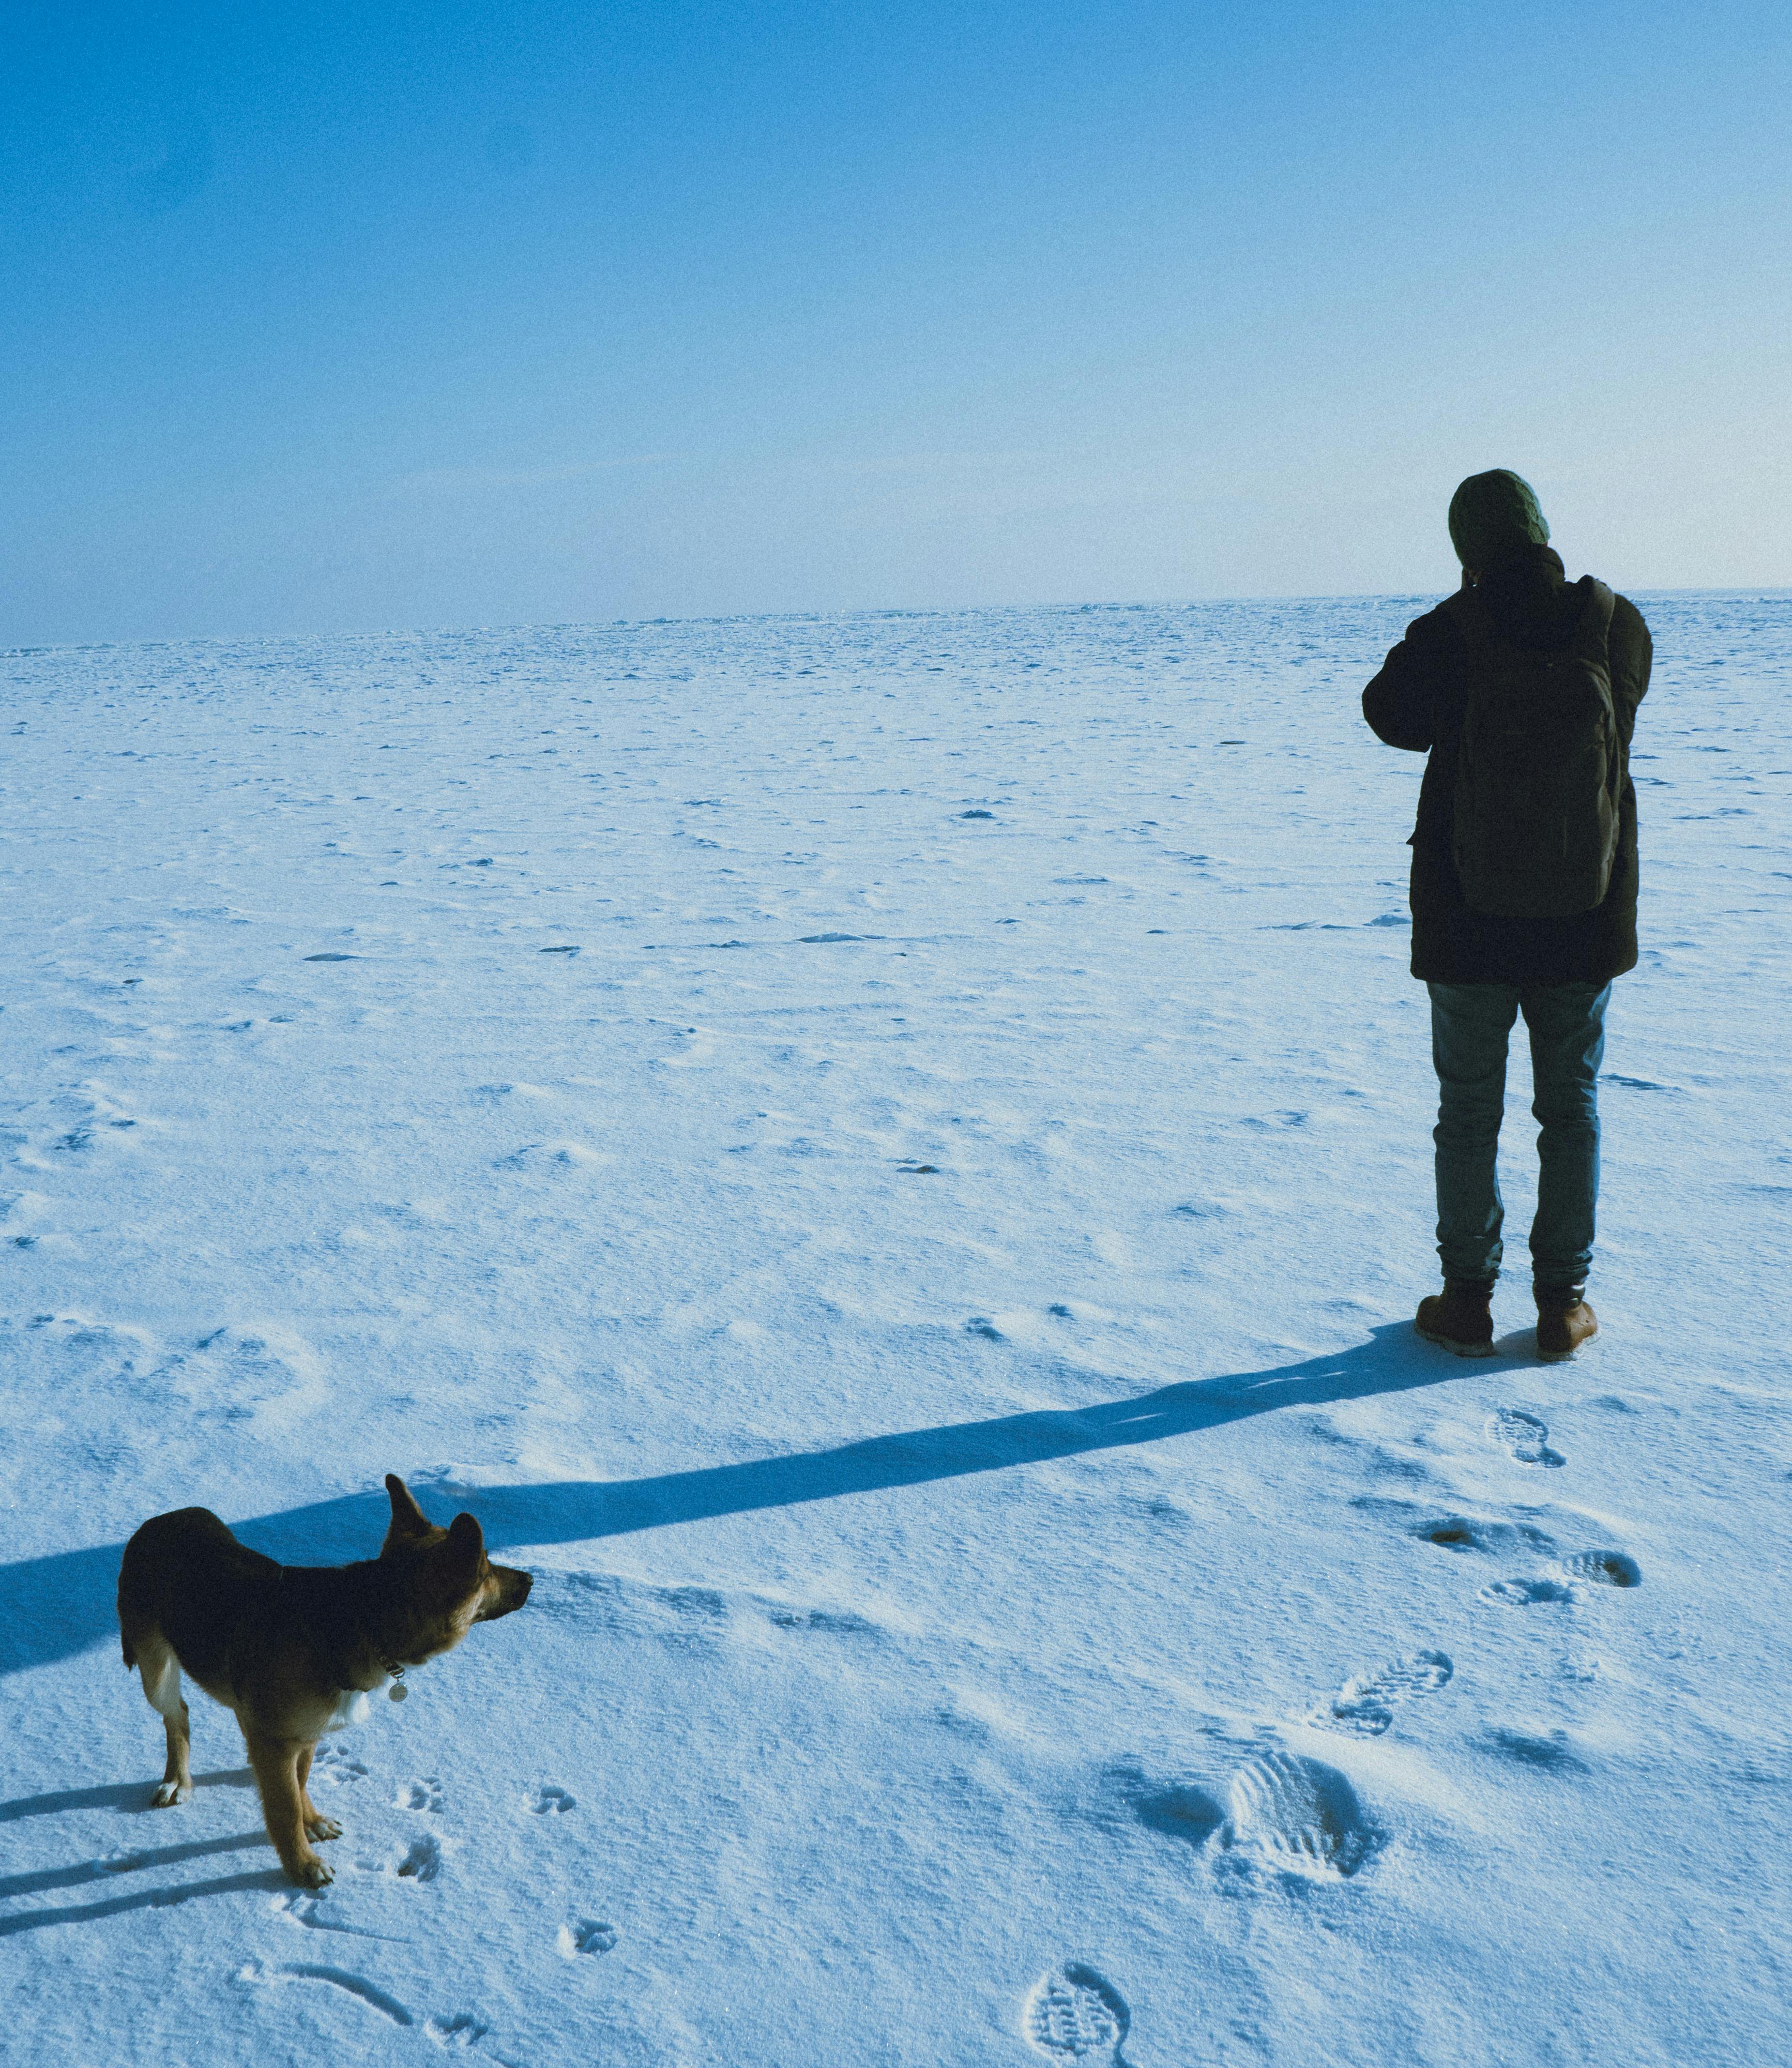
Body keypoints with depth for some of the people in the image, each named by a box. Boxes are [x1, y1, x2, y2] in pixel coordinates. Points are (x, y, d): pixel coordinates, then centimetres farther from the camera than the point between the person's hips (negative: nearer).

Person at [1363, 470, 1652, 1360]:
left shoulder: (1445, 635, -13)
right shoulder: (1616, 625, -7)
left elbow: (1391, 716, 5)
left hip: (1468, 918, -1)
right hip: (1586, 917, 2)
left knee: (1468, 1108, 11)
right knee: (1570, 1107, 12)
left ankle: (1467, 1298, 17)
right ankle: (1562, 1304, 17)